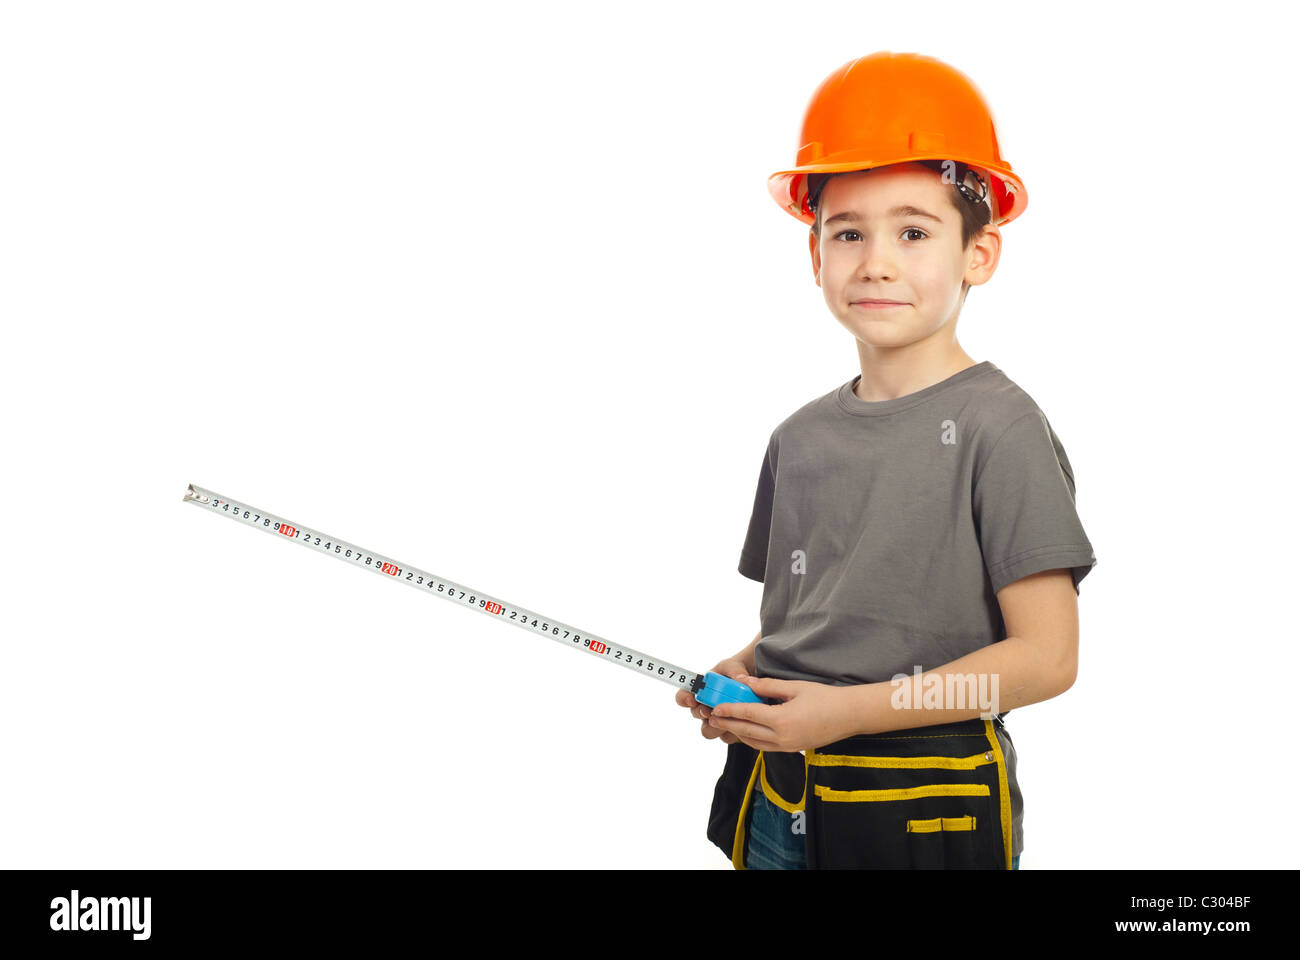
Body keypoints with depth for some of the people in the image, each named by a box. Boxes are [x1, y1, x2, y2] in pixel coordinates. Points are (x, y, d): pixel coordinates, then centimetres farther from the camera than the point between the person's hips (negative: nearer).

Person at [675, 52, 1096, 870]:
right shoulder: (800, 437, 6)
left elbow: (1046, 656, -16)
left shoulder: (998, 427, -12)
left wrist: (846, 711, -19)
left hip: (929, 811, -5)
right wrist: (740, 678, -6)